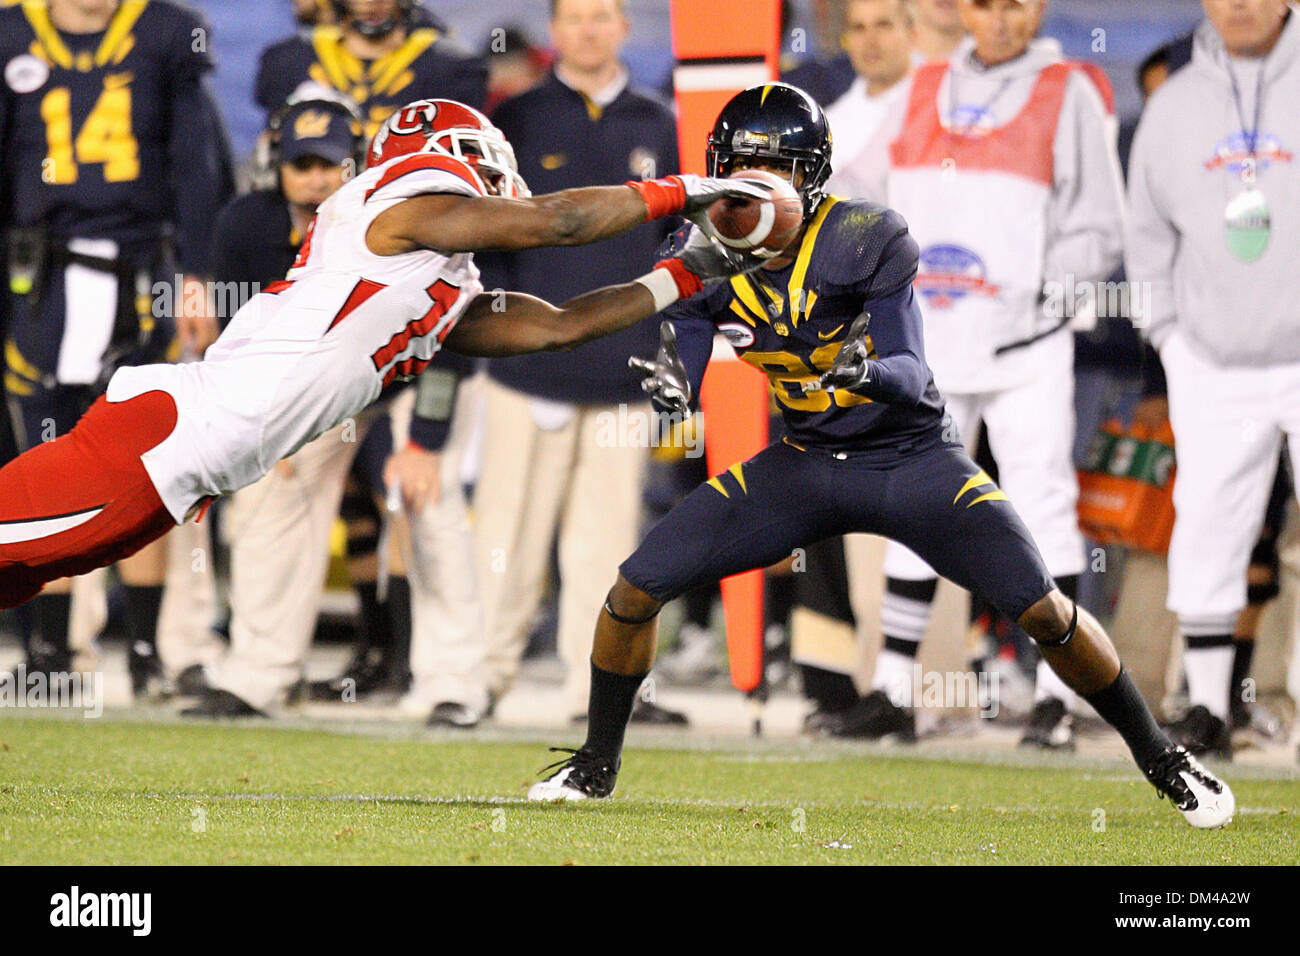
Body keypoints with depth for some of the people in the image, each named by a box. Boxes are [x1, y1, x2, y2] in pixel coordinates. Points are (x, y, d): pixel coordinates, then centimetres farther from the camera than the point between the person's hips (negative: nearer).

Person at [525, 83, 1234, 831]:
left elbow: (912, 375, -25)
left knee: (1043, 610, -17)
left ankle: (1160, 759, 4)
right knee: (636, 589, -5)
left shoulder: (867, 242, -21)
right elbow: (684, 386, -8)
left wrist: (867, 371, -48)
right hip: (806, 464, 4)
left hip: (909, 455, -4)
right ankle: (597, 763, 17)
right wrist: (670, 385, -32)